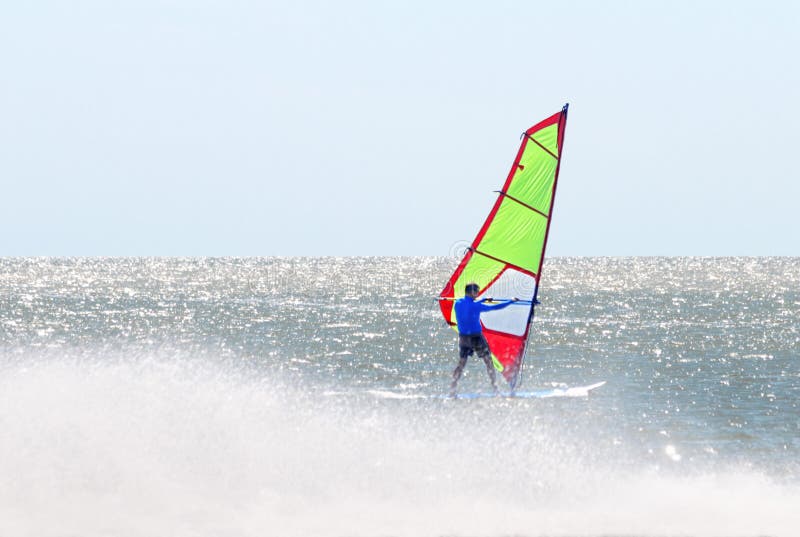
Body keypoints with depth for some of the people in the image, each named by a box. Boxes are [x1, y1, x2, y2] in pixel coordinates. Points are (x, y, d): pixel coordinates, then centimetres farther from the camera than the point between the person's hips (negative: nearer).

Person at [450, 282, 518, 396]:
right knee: (488, 361, 9)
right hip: (476, 338, -5)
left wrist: (483, 300, 27)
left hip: (463, 338, 5)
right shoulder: (476, 306, -16)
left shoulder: (458, 303, 0)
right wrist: (511, 301, 1)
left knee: (461, 364, 10)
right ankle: (494, 387, 9)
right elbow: (495, 307, -10)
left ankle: (452, 389, 1)